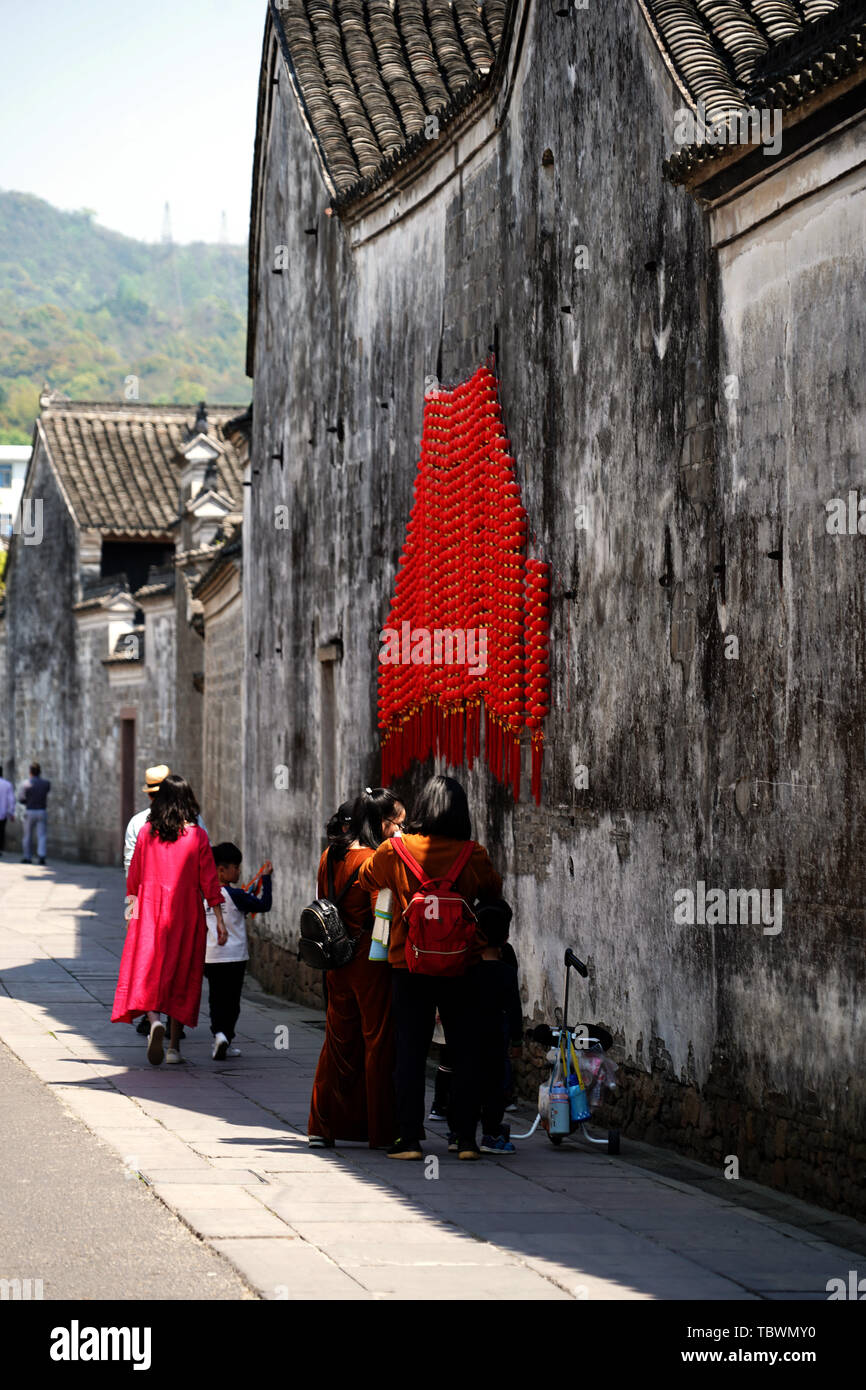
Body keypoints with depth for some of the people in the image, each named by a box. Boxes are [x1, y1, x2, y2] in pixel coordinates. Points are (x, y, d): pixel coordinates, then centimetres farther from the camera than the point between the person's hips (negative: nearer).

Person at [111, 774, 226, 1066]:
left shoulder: (146, 833, -1)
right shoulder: (197, 836, -5)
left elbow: (133, 877, 8)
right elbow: (209, 881, -4)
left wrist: (132, 907, 22)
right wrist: (219, 920, 1)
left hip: (150, 910, 0)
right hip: (186, 912, 0)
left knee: (146, 969, 0)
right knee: (181, 974, 10)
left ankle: (154, 1018, -30)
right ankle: (174, 1046, 13)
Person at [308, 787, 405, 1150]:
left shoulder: (330, 856, 8)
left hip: (338, 961, 7)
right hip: (371, 960, -7)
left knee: (339, 1041, 14)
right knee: (379, 1042, 2)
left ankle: (323, 1126, 16)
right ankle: (381, 1130, 6)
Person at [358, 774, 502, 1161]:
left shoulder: (395, 851, -6)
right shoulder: (473, 856, -7)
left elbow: (366, 879, 13)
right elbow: (493, 891, 11)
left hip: (409, 966, 0)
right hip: (461, 968, 0)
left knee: (410, 1052, 5)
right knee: (465, 1053, 7)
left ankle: (409, 1138, 3)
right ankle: (466, 1137, 7)